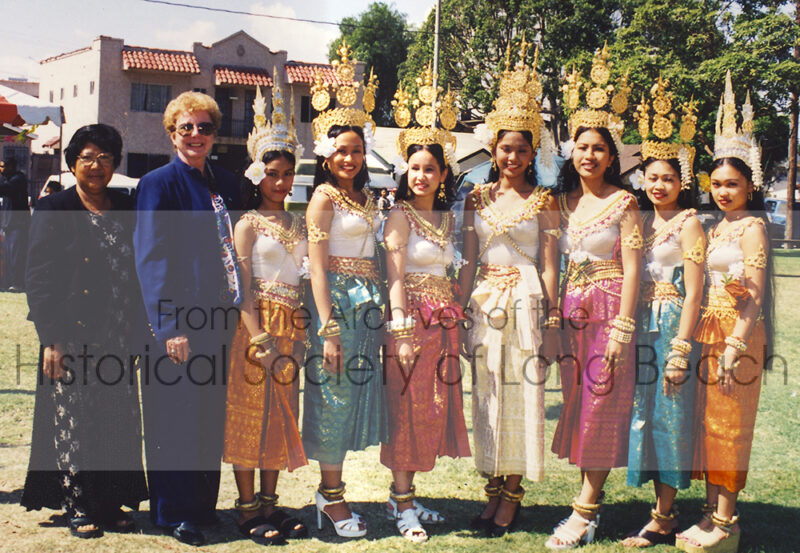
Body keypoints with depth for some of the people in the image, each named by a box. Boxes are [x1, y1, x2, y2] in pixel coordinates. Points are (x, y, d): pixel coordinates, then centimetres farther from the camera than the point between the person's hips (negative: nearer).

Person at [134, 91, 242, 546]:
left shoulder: (227, 183, 12)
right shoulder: (159, 184, -6)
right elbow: (152, 259, -11)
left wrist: (238, 309, 9)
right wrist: (170, 326, -17)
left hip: (220, 318, 6)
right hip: (179, 323, -6)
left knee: (212, 415, 12)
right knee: (178, 416, 1)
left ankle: (203, 505, 25)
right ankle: (174, 514, 14)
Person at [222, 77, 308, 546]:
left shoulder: (298, 224, 15)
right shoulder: (248, 224, -1)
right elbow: (243, 286, -8)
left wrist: (303, 329, 4)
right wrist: (258, 335, -17)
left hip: (292, 327, 6)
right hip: (257, 324, -5)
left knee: (281, 413, 8)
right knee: (250, 412, -2)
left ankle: (270, 503, 17)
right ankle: (247, 508, 5)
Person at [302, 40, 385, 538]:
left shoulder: (366, 198, 15)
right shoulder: (324, 197, -6)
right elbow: (318, 266, -12)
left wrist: (381, 306, 9)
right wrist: (328, 327, -18)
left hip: (367, 299, 8)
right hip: (337, 298, -8)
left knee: (357, 392, 9)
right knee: (335, 394, -2)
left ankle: (332, 490, 19)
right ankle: (331, 495, 9)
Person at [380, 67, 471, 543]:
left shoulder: (447, 219, 14)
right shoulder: (400, 217, -5)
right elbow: (395, 277, -11)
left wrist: (457, 317, 9)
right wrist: (403, 330, -18)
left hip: (444, 321, 7)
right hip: (412, 318, -6)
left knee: (433, 406, 9)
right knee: (407, 406, -3)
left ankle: (406, 496, 20)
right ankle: (402, 505, 5)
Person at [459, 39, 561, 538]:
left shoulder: (543, 200, 0)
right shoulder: (478, 199, 9)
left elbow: (549, 265, -2)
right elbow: (469, 262, 11)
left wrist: (551, 320, -6)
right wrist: (461, 313, 6)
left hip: (525, 303, -3)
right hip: (485, 304, 3)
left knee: (523, 394, 0)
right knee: (489, 395, 7)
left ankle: (512, 494, 10)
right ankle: (496, 489, 18)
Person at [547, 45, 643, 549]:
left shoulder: (623, 203, -5)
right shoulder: (565, 201, 11)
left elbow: (632, 268, -9)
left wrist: (621, 328, -15)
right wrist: (555, 314, 6)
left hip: (608, 309, -6)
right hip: (571, 311, 6)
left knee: (601, 406, -2)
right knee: (578, 405, 8)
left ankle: (585, 509, 3)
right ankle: (591, 500, 19)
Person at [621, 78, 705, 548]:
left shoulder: (688, 224, -7)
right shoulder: (642, 222, 13)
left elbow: (694, 291, -12)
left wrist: (681, 347, -17)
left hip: (674, 323, -7)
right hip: (643, 325, 7)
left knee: (668, 415, -3)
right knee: (646, 414, 9)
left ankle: (664, 519, 6)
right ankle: (664, 509, 19)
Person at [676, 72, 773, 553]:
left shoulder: (753, 227, -9)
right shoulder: (718, 228, 14)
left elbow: (755, 295, -15)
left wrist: (734, 348, -20)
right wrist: (698, 338, 10)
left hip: (738, 333, -8)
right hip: (709, 330, 8)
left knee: (727, 423, -2)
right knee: (707, 421, 10)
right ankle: (713, 513, 20)